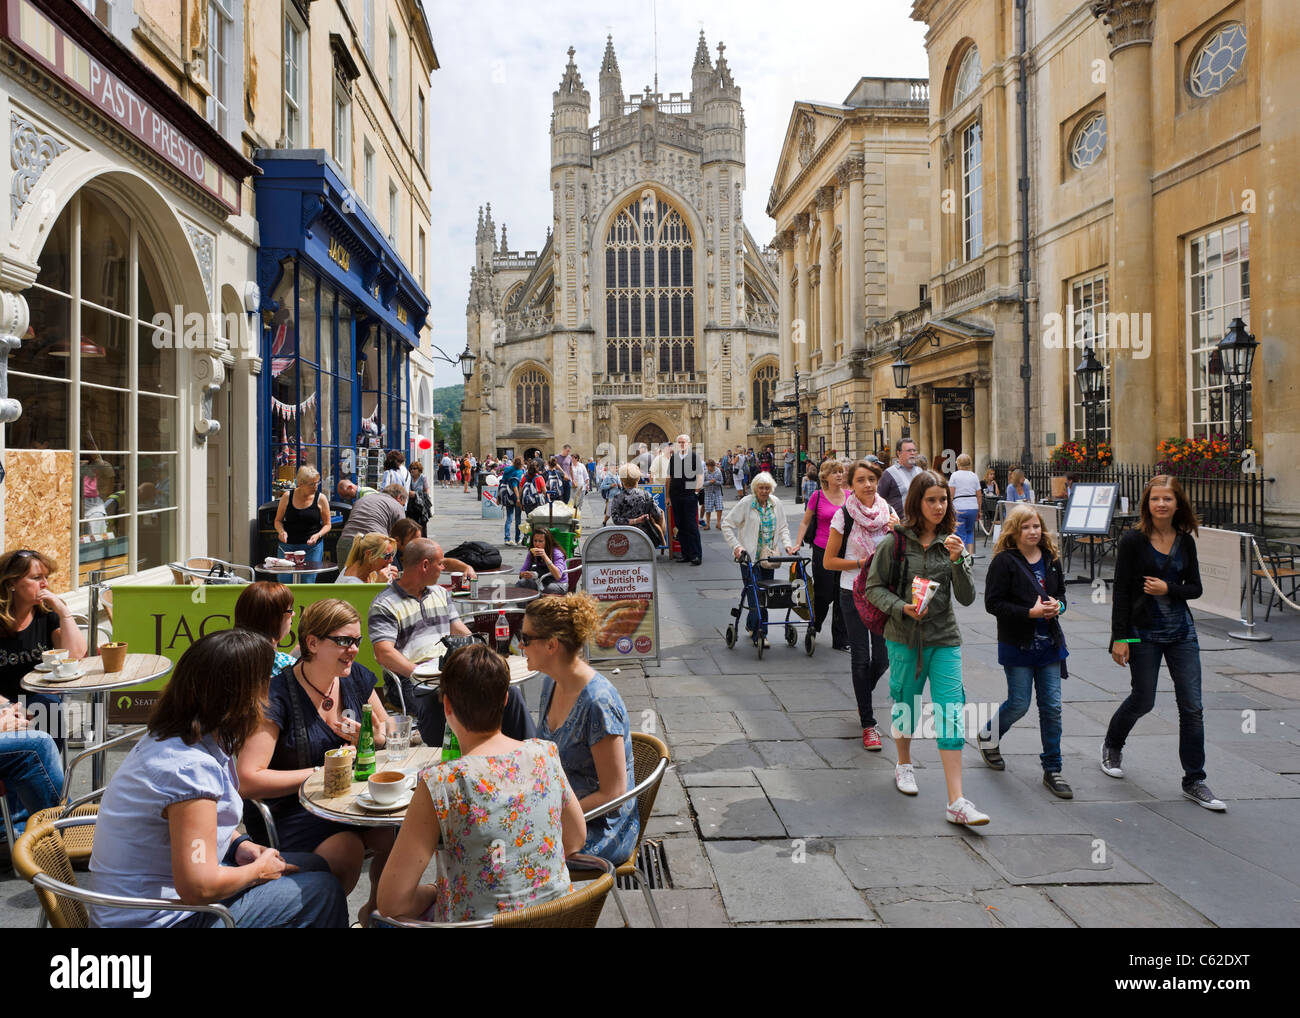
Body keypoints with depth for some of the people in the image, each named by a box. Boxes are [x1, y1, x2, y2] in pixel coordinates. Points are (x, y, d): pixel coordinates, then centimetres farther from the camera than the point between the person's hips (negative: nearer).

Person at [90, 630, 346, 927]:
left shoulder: (167, 738, 1)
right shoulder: (191, 768, -30)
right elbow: (198, 887, -30)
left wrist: (239, 844, 4)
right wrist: (259, 870, -12)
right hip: (159, 919, -10)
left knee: (314, 866, 12)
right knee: (323, 890, -8)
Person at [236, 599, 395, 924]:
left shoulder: (357, 677, 3)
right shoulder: (278, 696, -16)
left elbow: (390, 735, 16)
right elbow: (248, 780, -20)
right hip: (290, 808, -6)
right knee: (346, 849, -31)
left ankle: (375, 909, 10)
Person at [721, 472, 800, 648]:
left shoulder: (776, 504, 8)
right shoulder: (746, 503, -7)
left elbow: (783, 527, 17)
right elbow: (727, 524, -6)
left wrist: (787, 545, 0)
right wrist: (736, 546, -14)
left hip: (768, 557, 5)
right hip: (750, 556, -5)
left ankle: (751, 625, 27)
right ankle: (758, 634, -3)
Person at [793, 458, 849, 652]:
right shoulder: (818, 496, -4)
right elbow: (805, 522, 4)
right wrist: (797, 544, -4)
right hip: (822, 551, -3)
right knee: (824, 594, 3)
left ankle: (840, 640, 13)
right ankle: (814, 626, 33)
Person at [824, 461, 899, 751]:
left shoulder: (888, 512, 3)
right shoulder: (843, 515, -8)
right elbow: (828, 561, -6)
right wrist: (861, 562, -16)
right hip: (854, 594, -3)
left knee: (882, 659, 6)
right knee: (861, 659, -1)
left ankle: (863, 697, 38)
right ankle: (868, 724, 10)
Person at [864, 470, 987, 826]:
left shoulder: (952, 543, 2)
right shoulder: (895, 542, -5)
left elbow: (967, 597, -3)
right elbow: (874, 587, 0)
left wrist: (958, 561, -18)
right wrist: (901, 607, -16)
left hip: (945, 640, 1)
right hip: (904, 639, -1)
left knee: (950, 714, -6)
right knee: (906, 705, 12)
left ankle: (956, 802, -4)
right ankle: (904, 764, 43)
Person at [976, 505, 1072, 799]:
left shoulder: (1050, 558, 7)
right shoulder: (1004, 561, -11)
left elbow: (1061, 592, 19)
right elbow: (993, 603, -14)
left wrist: (1058, 605, -4)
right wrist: (1030, 612, -21)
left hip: (1049, 643, 5)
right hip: (1018, 645, -5)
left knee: (1052, 706, 4)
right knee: (1019, 704, 1)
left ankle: (1052, 769, 15)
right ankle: (987, 737, 32)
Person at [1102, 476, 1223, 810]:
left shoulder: (1185, 541, 3)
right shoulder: (1133, 540, -9)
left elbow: (1195, 588, 7)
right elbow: (1121, 591, -10)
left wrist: (1168, 589, -15)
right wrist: (1119, 637, -13)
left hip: (1182, 632, 4)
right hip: (1143, 633, -3)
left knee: (1192, 707, 2)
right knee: (1143, 700, 8)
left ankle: (1194, 782, 13)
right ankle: (1112, 744, 38)